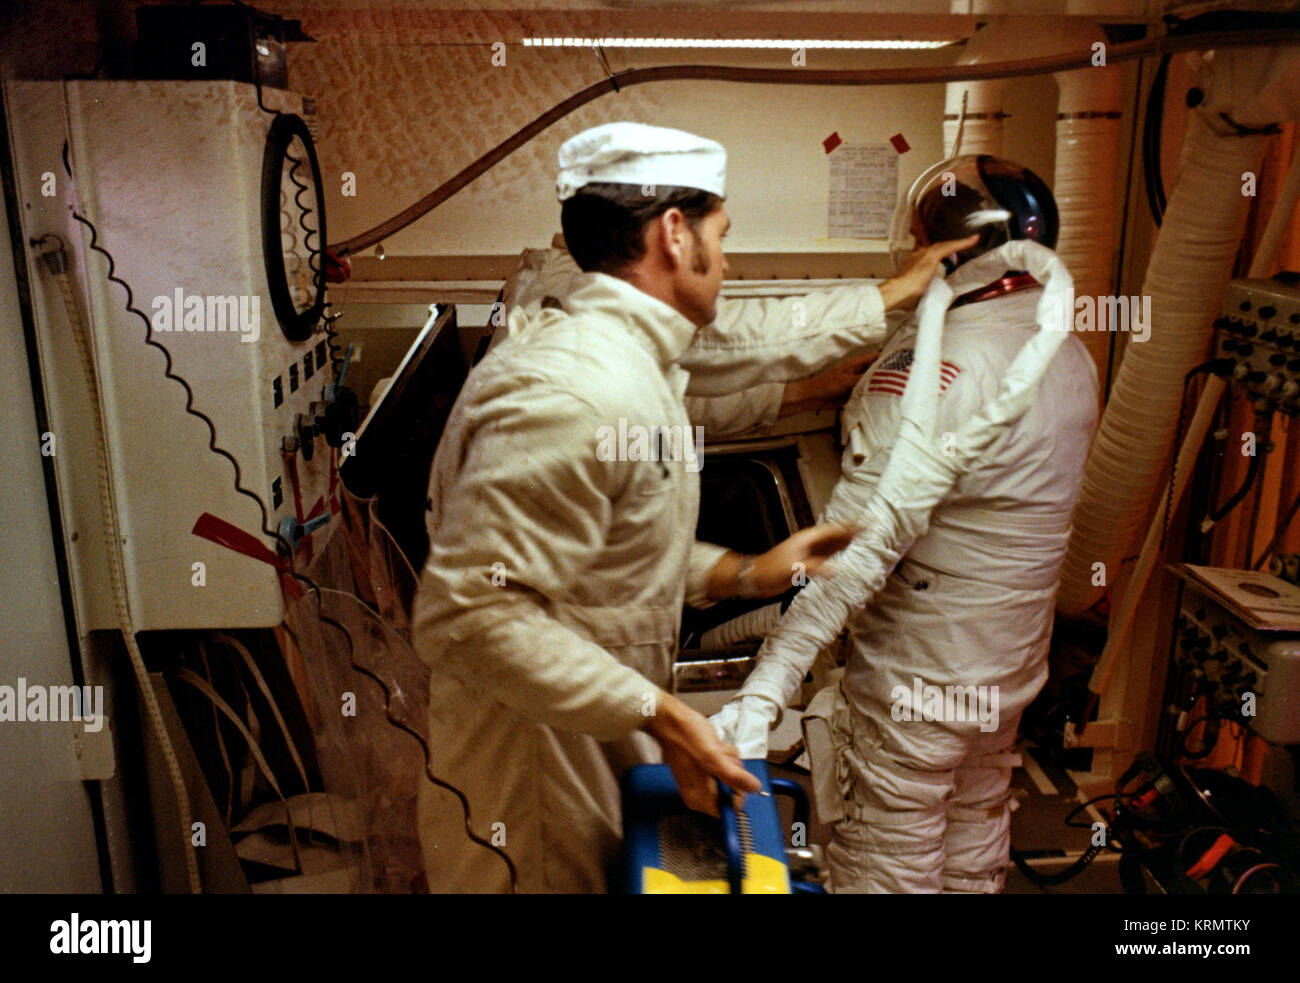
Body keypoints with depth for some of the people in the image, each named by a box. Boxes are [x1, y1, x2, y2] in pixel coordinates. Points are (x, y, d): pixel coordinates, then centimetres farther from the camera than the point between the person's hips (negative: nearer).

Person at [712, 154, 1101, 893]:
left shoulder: (936, 367, -25)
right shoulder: (1071, 356, 3)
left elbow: (858, 544, -32)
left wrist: (765, 693, -33)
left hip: (916, 678, -8)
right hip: (1013, 667, 8)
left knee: (888, 871, 10)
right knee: (975, 857, 25)